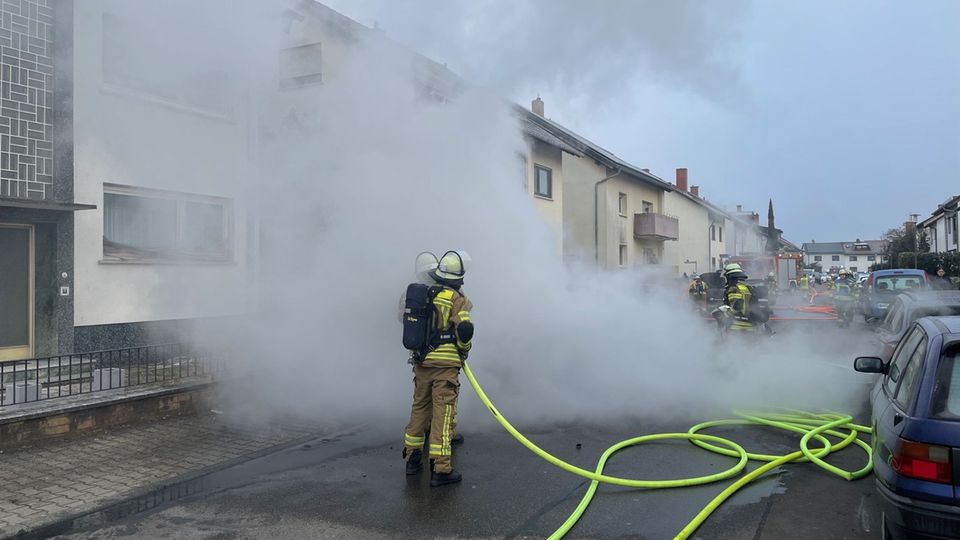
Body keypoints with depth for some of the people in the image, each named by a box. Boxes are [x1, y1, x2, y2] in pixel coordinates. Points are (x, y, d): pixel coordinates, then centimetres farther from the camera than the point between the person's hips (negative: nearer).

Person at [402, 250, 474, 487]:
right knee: (443, 414, -2)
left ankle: (412, 458, 29)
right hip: (445, 365, -6)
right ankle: (440, 469, -2)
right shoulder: (457, 300, -9)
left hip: (421, 362, 6)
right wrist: (464, 349, 2)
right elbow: (464, 331, -18)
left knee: (419, 409, 18)